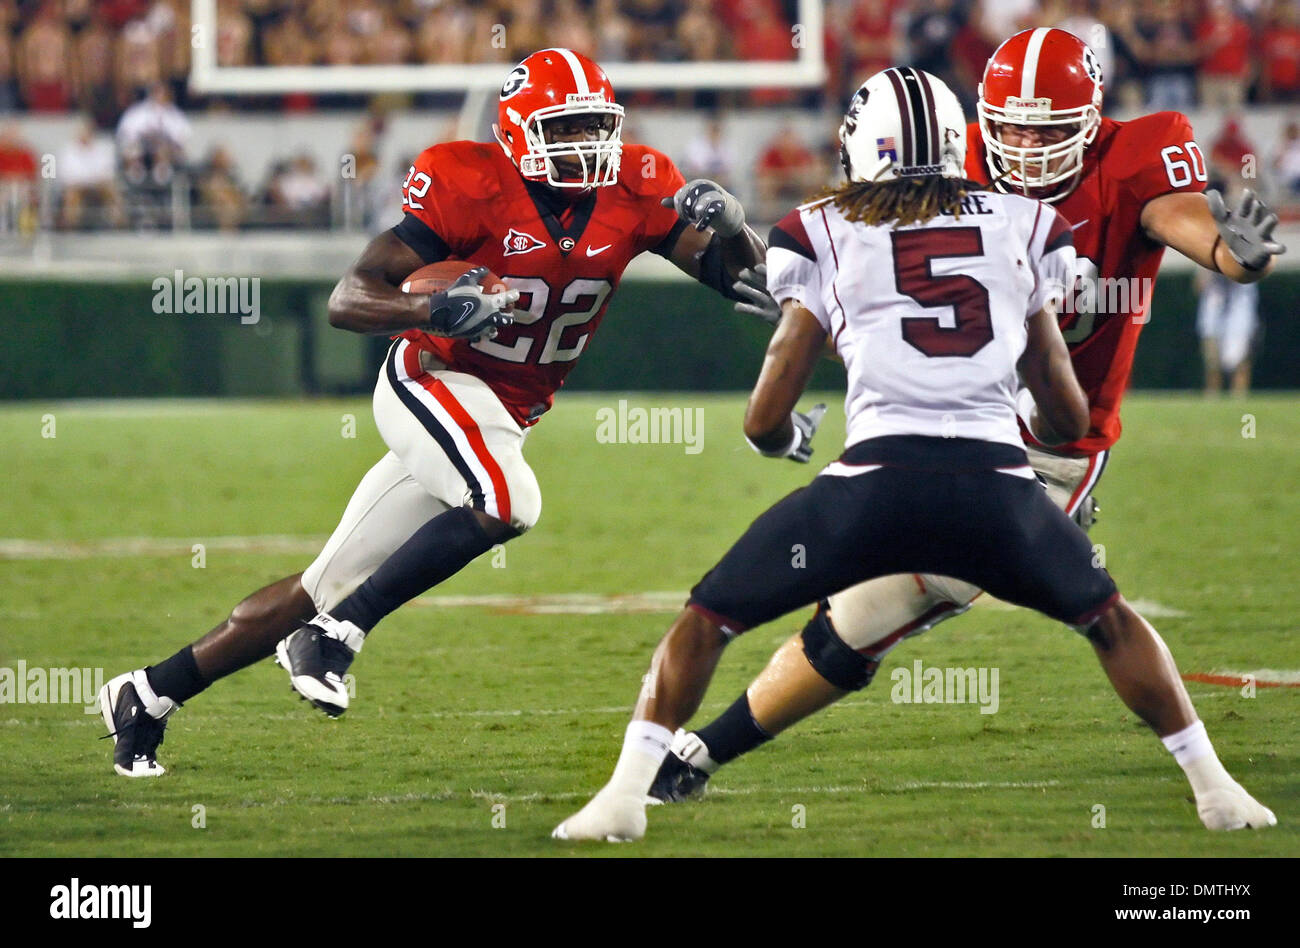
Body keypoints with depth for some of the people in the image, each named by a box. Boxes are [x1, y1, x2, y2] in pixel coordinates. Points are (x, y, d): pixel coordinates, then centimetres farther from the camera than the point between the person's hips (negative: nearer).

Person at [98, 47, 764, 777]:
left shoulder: (635, 192, -4)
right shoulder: (470, 186, -19)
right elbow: (348, 301, -21)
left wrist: (727, 228, -24)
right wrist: (437, 310, -40)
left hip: (501, 418, 6)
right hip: (434, 383, -6)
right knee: (507, 502, -35)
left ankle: (149, 697, 16)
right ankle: (337, 634, -22)